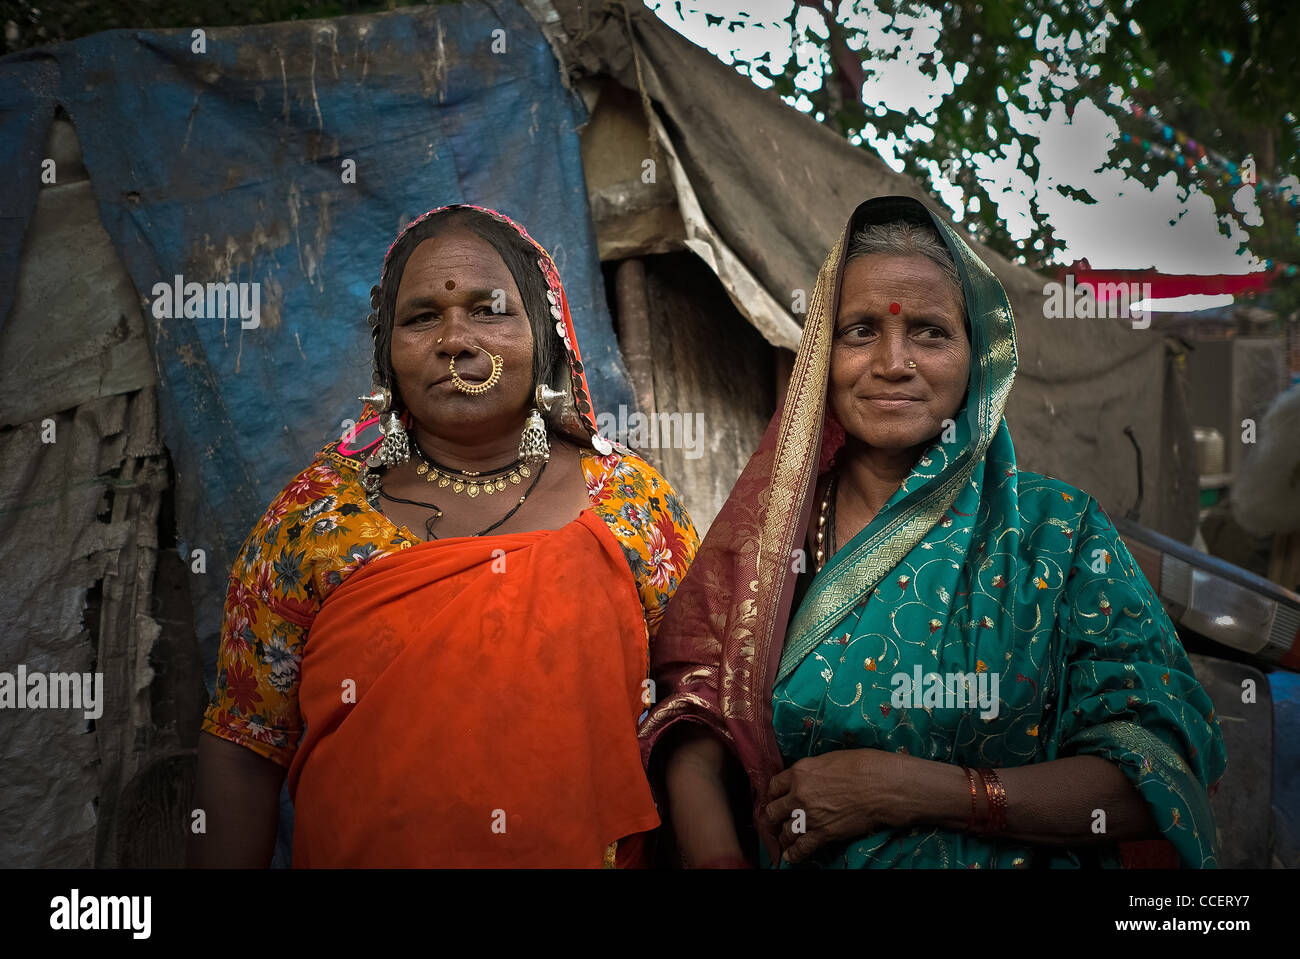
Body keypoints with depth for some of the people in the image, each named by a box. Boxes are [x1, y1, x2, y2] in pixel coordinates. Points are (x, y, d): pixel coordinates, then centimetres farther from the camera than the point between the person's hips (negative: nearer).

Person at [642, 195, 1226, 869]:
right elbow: (695, 728, 1)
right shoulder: (773, 520, 4)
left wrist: (904, 791, -15)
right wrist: (718, 858, -18)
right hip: (782, 855, 2)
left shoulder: (1055, 530, -2)